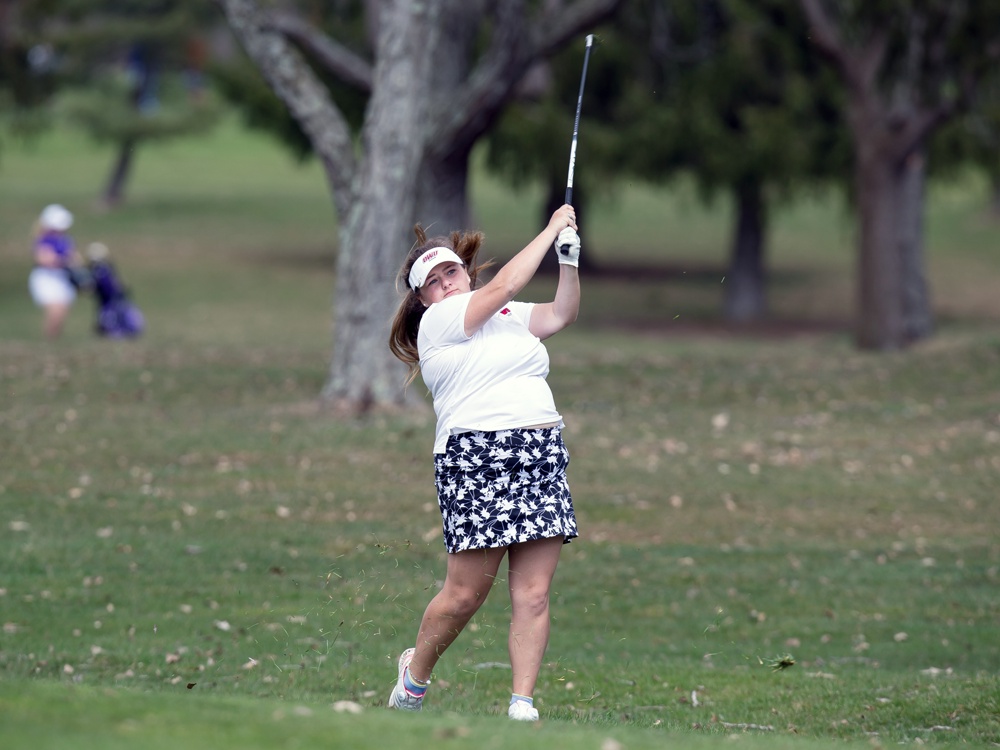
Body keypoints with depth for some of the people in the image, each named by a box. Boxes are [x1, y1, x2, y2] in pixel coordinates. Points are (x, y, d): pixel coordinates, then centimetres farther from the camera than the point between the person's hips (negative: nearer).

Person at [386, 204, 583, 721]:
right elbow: (502, 286, -5)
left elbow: (562, 313, 15)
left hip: (542, 458, 6)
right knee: (465, 594, -5)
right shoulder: (437, 320, 2)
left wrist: (569, 257, 1)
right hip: (476, 459, -6)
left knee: (533, 592, -4)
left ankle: (522, 706, -4)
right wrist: (550, 231, 3)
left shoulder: (510, 316, 23)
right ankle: (415, 673, 20)